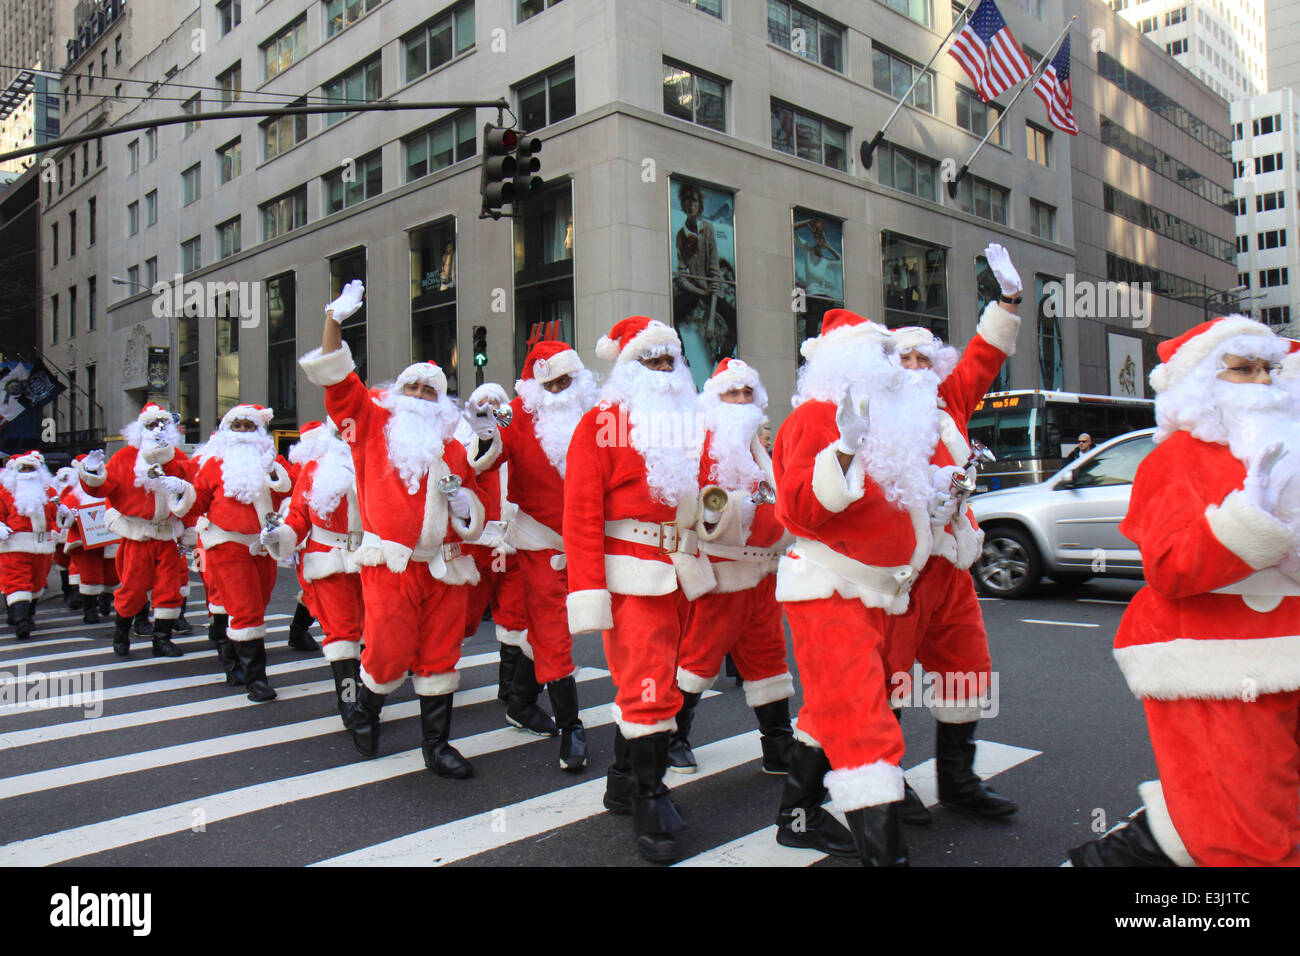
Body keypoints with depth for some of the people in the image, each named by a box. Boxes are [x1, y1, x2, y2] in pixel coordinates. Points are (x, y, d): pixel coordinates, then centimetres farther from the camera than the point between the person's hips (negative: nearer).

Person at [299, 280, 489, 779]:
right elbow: (335, 378, 2)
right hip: (390, 565, -3)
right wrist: (335, 318, -4)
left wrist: (461, 497, -5)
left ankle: (437, 744, 19)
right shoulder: (373, 422, 8)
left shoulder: (452, 447, 14)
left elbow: (477, 512, 17)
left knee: (439, 655, 6)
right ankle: (366, 708, 29)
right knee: (390, 653, -4)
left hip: (443, 567, 3)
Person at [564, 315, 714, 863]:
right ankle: (649, 807, 6)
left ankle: (623, 784, 30)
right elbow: (581, 511, -11)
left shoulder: (687, 423, 16)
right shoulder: (602, 422, -4)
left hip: (680, 573, 6)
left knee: (643, 681, 15)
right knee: (650, 687, -8)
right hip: (631, 575, -6)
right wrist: (588, 591, -16)